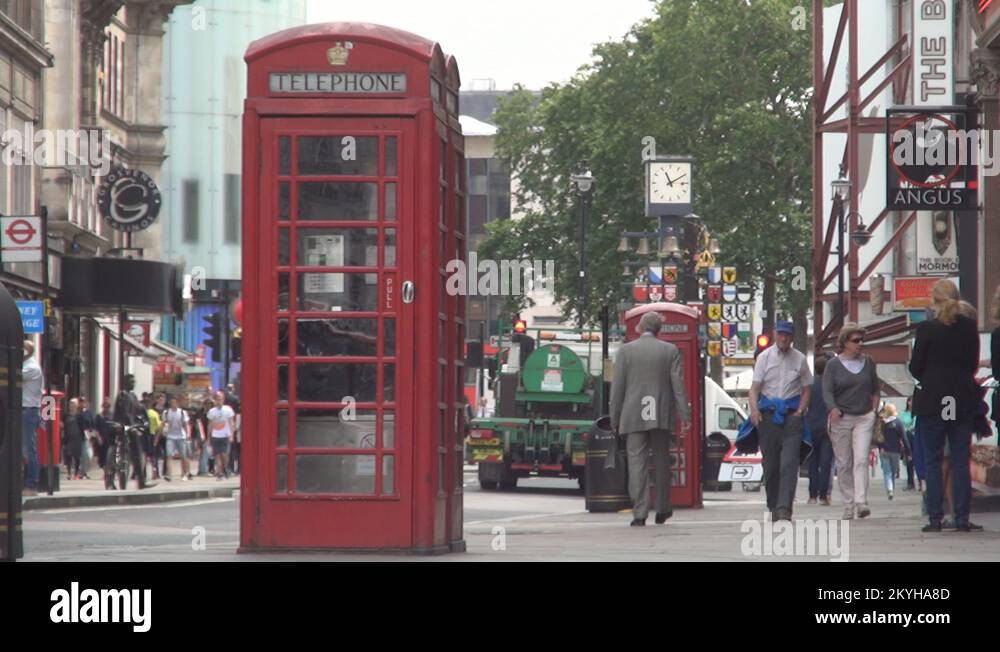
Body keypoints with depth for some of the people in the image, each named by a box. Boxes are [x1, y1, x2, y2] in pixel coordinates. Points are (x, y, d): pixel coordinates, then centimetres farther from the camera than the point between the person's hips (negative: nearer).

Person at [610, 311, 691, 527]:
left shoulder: (626, 350, 0)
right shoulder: (670, 351, 2)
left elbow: (617, 386, 0)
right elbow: (678, 385, -2)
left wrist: (615, 419, 6)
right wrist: (684, 414, 0)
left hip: (633, 417, -1)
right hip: (661, 417, 1)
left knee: (637, 464, -3)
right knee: (661, 463, 15)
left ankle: (640, 513, -11)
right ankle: (662, 510, 21)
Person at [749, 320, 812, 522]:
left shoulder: (800, 359, 8)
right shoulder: (764, 357, 6)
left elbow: (807, 389, 13)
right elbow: (755, 387, 1)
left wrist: (800, 411, -2)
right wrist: (754, 409, -16)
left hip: (792, 415, -1)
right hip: (768, 414, 1)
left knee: (789, 463, -13)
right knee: (770, 464, 5)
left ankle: (784, 507, -20)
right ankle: (773, 507, 16)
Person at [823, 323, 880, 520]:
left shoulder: (868, 363, 9)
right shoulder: (834, 365, 1)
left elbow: (875, 390, 18)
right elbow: (827, 391, -6)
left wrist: (874, 411, 7)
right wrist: (833, 409, -23)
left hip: (864, 417, 1)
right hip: (841, 418, -1)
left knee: (861, 459, -14)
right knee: (843, 464, 2)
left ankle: (861, 501, -22)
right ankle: (848, 505, 9)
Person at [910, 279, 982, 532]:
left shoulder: (927, 329, -10)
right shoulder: (970, 328, -1)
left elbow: (915, 367, -4)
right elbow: (974, 364, 7)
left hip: (932, 400, -2)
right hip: (963, 401, 2)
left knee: (933, 462, 4)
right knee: (961, 461, 5)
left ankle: (935, 518, 1)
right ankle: (962, 518, 1)